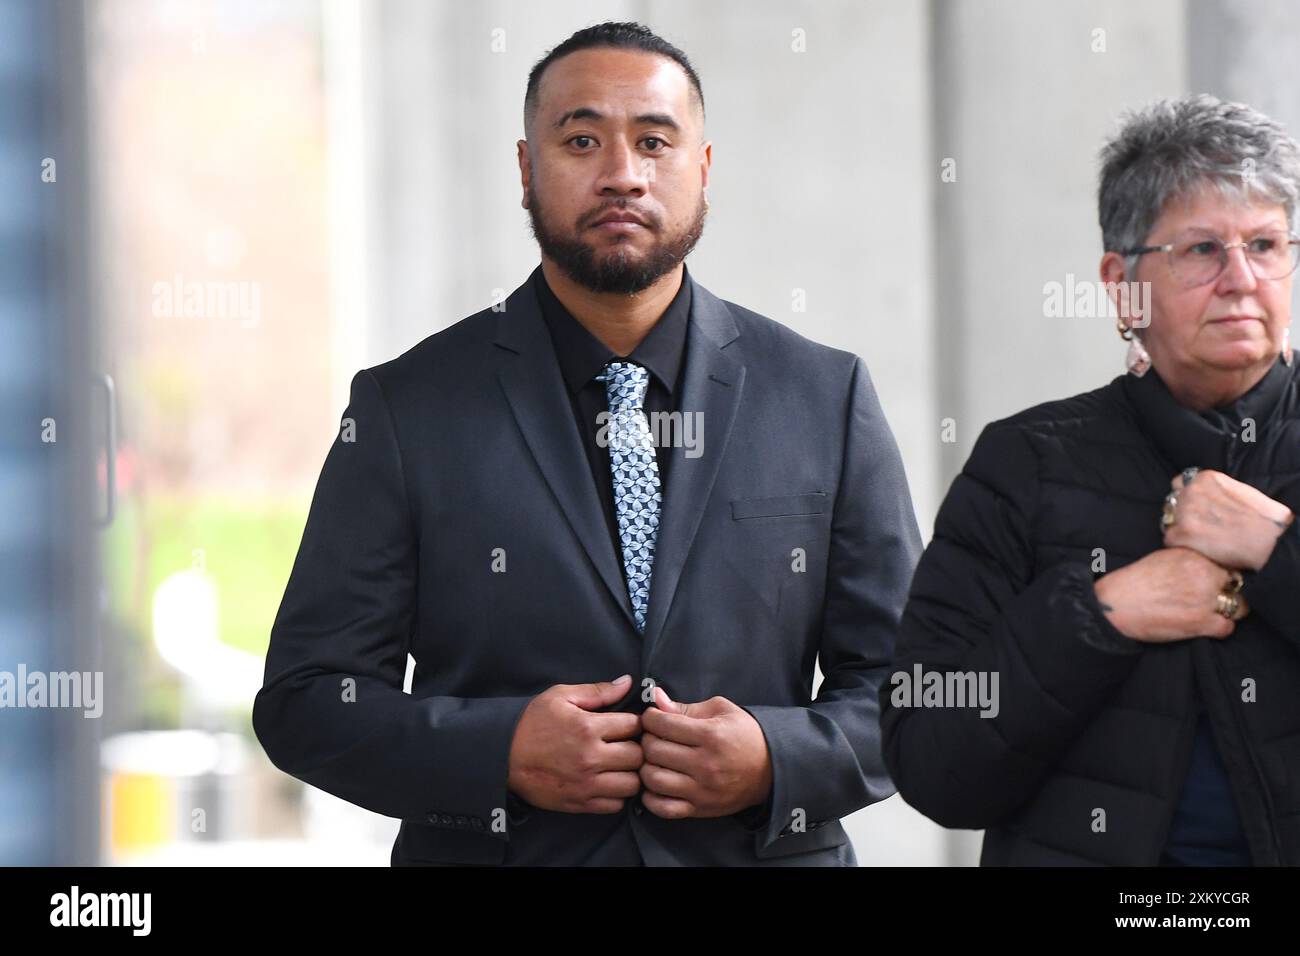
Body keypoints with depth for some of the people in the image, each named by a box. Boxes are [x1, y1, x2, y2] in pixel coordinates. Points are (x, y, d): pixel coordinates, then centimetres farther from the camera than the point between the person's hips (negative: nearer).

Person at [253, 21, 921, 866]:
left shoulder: (827, 398, 1)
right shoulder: (405, 410, -3)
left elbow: (902, 680, 3)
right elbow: (304, 699, -3)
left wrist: (779, 759, -15)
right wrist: (498, 753, -18)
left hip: (766, 850, 1)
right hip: (493, 846, -1)